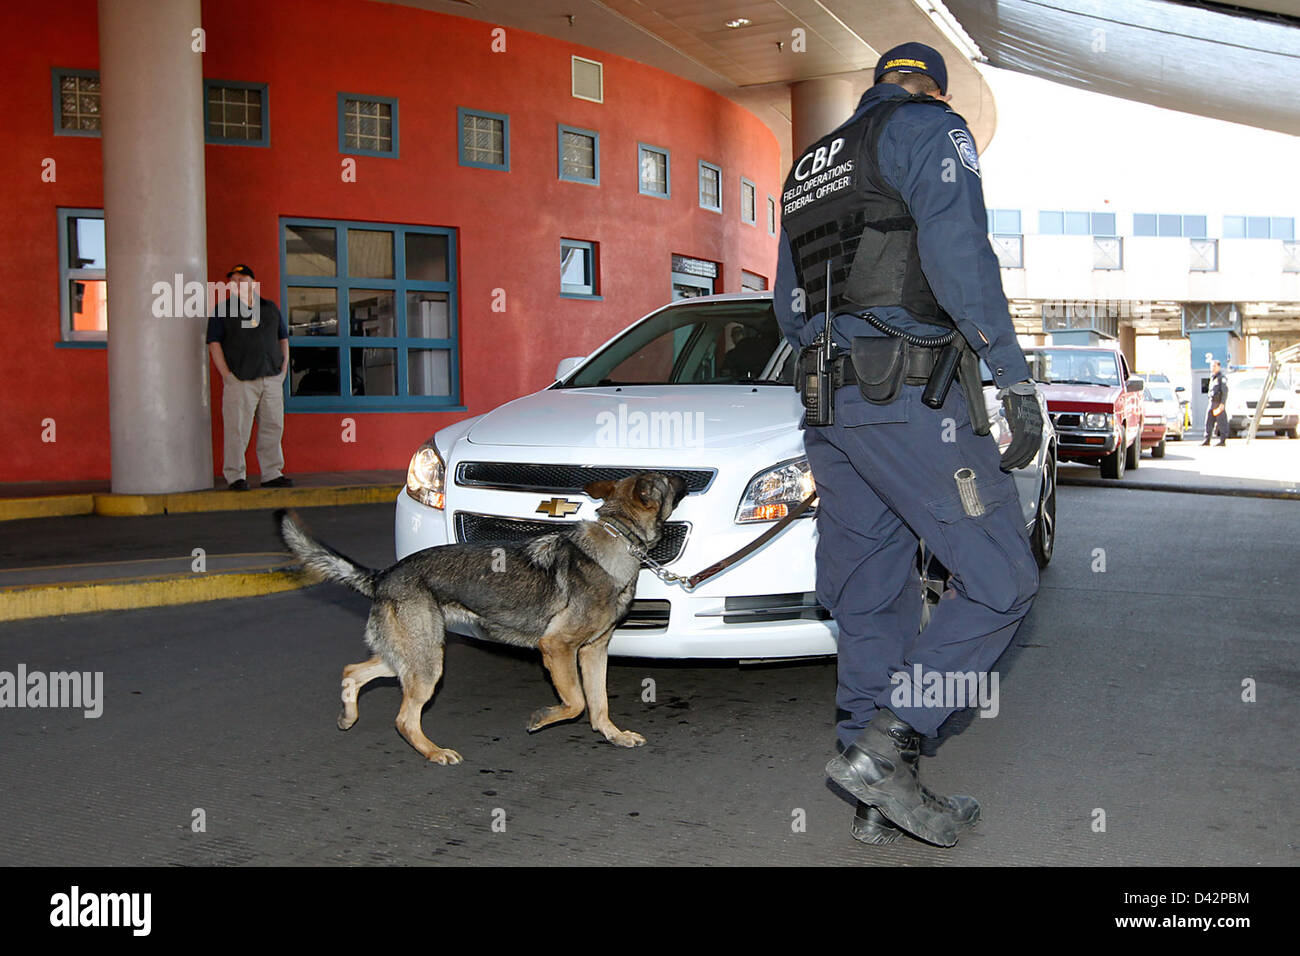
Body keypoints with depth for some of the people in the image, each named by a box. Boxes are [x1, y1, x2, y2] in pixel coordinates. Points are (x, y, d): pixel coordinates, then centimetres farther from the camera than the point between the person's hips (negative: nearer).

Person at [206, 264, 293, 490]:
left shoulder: (271, 309, 16)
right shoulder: (222, 312, 3)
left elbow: (283, 339, 19)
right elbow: (214, 344, -2)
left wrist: (283, 369, 7)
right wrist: (227, 376, -11)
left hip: (272, 378, 4)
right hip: (240, 380, -4)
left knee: (273, 427, 5)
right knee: (237, 430, -6)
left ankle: (272, 474, 13)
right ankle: (235, 476, 1)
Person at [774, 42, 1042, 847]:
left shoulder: (809, 169, 25)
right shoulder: (929, 129, 2)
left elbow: (789, 306, 25)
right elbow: (957, 249, -16)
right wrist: (1013, 373, -16)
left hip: (829, 408, 8)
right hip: (912, 398, -8)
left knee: (873, 603, 11)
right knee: (1001, 582, -2)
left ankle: (880, 801, 15)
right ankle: (884, 744, -11)